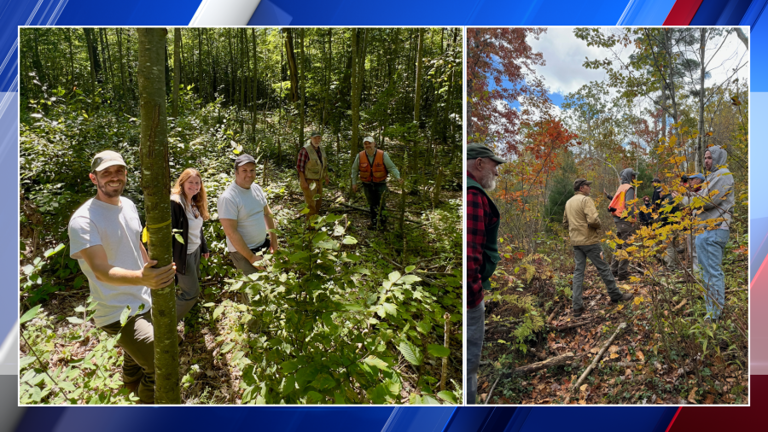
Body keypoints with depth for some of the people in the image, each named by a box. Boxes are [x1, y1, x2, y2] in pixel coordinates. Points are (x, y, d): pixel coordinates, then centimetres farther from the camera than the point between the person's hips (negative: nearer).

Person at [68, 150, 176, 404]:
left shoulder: (129, 205, 3)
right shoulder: (83, 220, -21)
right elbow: (101, 271, -33)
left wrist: (154, 274, 19)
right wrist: (140, 278, -52)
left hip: (144, 303, 8)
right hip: (117, 312, -7)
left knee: (135, 362, 27)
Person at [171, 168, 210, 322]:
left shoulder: (195, 203, 6)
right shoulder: (174, 203, -22)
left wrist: (204, 248, 19)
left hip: (195, 251, 8)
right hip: (183, 255, -8)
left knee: (189, 289, 19)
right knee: (192, 292, -3)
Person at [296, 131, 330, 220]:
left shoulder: (321, 149, 7)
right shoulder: (305, 150, -18)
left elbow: (324, 163, 19)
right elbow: (299, 166, -19)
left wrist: (326, 176, 15)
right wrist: (303, 181, -22)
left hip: (319, 180, 8)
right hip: (308, 181, -8)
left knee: (318, 202, 17)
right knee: (311, 204, -8)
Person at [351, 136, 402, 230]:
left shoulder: (383, 155, -12)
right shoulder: (360, 156, -6)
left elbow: (391, 167, -9)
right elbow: (354, 169, 7)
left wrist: (398, 177, -24)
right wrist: (354, 183, 5)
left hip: (380, 184, -2)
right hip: (367, 184, 2)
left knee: (380, 204, -1)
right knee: (372, 204, 11)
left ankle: (381, 221, 14)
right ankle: (374, 222, 23)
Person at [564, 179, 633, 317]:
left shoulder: (569, 202, 13)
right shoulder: (586, 200, -12)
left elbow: (565, 223, 21)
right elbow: (593, 220, -23)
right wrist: (598, 225, -4)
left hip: (575, 241, 7)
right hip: (589, 240, -7)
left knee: (578, 272, 6)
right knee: (603, 268, 8)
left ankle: (577, 306, 4)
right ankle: (616, 295, 23)